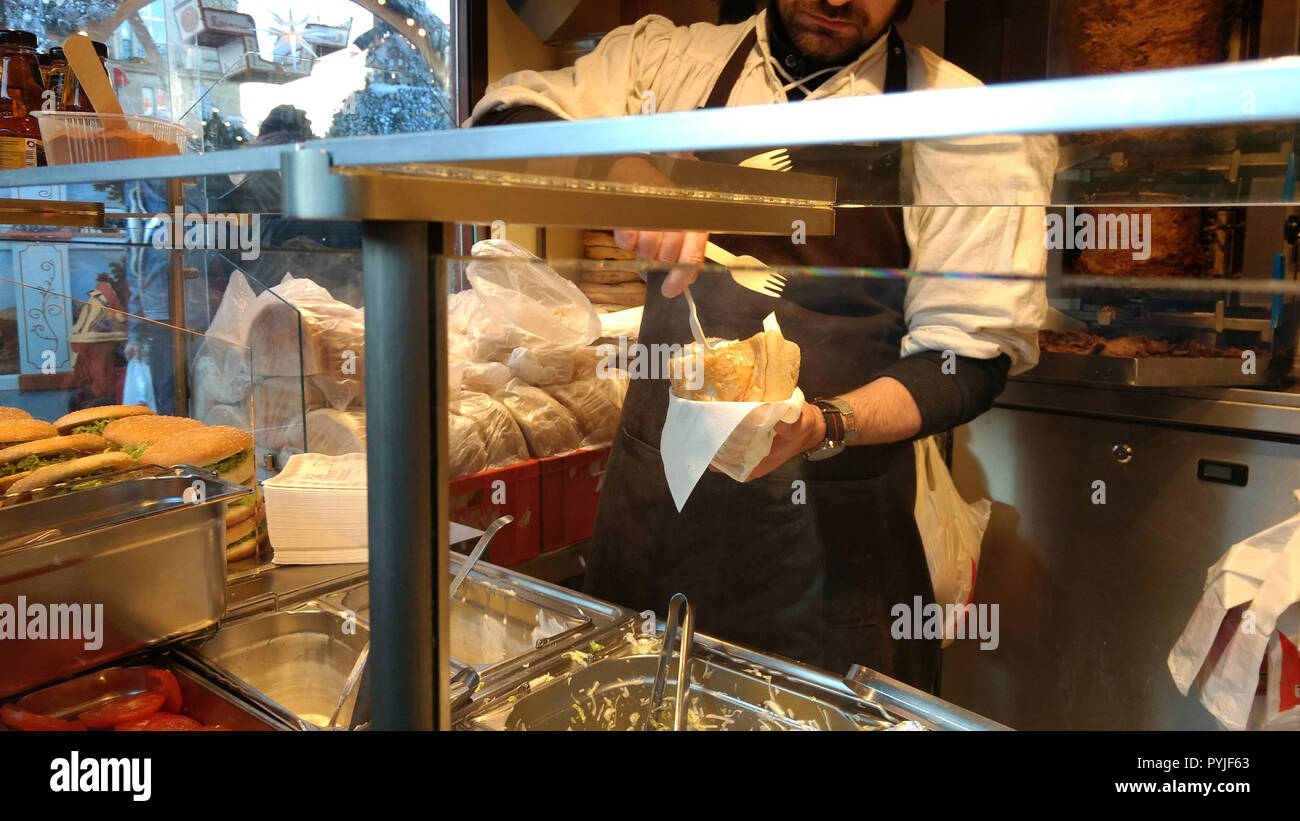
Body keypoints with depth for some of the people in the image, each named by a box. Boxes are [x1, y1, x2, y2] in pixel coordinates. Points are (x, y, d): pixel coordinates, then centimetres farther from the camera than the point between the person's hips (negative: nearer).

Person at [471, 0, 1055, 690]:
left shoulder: (967, 122, -5)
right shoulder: (669, 59, 3)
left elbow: (971, 353, -6)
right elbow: (504, 125, -4)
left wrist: (824, 425, -25)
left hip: (829, 532, -2)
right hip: (651, 498, 3)